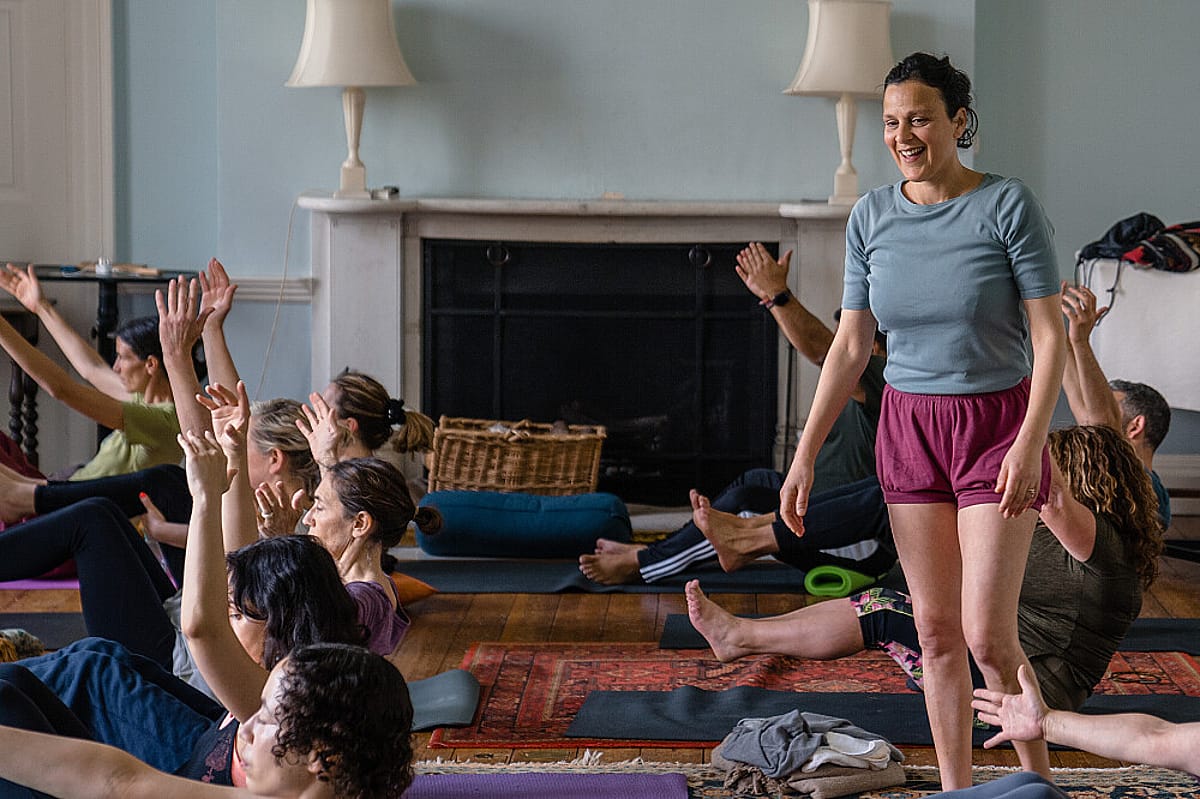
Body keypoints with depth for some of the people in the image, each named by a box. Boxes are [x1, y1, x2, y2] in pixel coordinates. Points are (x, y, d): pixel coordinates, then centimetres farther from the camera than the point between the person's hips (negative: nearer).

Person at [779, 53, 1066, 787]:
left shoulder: (1009, 205, -13)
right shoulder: (872, 218, 0)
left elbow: (1051, 337, -13)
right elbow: (850, 347, 4)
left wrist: (1031, 443, -24)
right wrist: (804, 457, -1)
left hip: (998, 429, -4)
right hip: (910, 430, 4)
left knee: (988, 636, -8)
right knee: (937, 630, 7)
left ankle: (1038, 775, 16)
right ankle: (956, 791, 18)